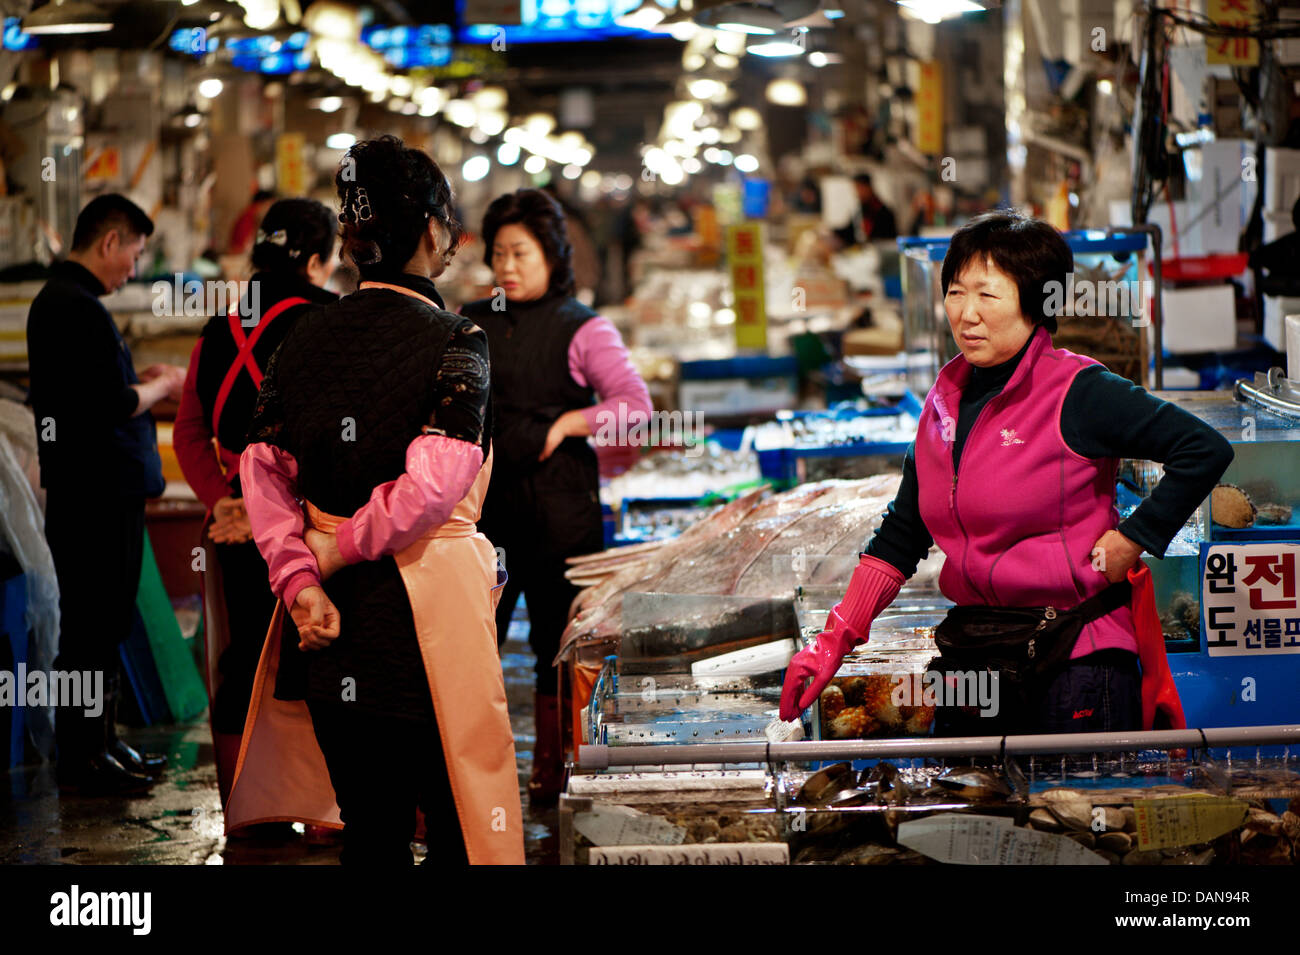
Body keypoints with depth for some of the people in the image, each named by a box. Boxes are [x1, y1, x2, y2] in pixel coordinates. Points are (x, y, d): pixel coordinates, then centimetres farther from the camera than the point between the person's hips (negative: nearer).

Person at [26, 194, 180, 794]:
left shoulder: (53, 299, 15)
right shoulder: (81, 310, -18)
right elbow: (115, 407, -22)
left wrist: (139, 381, 13)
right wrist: (160, 387, -6)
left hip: (88, 489, 11)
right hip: (99, 492, -11)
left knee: (103, 623, 16)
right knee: (92, 624, -4)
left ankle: (98, 744, 24)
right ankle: (82, 761, 1)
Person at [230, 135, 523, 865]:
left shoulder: (306, 336, 6)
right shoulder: (453, 343, -10)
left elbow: (264, 471, 1)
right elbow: (434, 484, -21)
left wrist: (300, 578, -4)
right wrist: (339, 554, -9)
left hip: (332, 615, 5)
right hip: (423, 612, -5)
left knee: (371, 827, 12)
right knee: (456, 818, 5)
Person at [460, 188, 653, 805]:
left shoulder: (582, 330, -1)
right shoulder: (472, 324, 12)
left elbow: (636, 407, -7)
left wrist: (569, 423, -12)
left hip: (559, 510, -3)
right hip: (484, 499, 3)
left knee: (557, 639, 4)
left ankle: (551, 771, 16)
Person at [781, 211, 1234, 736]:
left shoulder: (1078, 393, -10)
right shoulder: (945, 400, 9)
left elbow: (1206, 450, -14)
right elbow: (901, 536, 15)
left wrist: (1127, 544, -11)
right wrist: (834, 640, 8)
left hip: (1076, 659, -6)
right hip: (971, 660, 6)